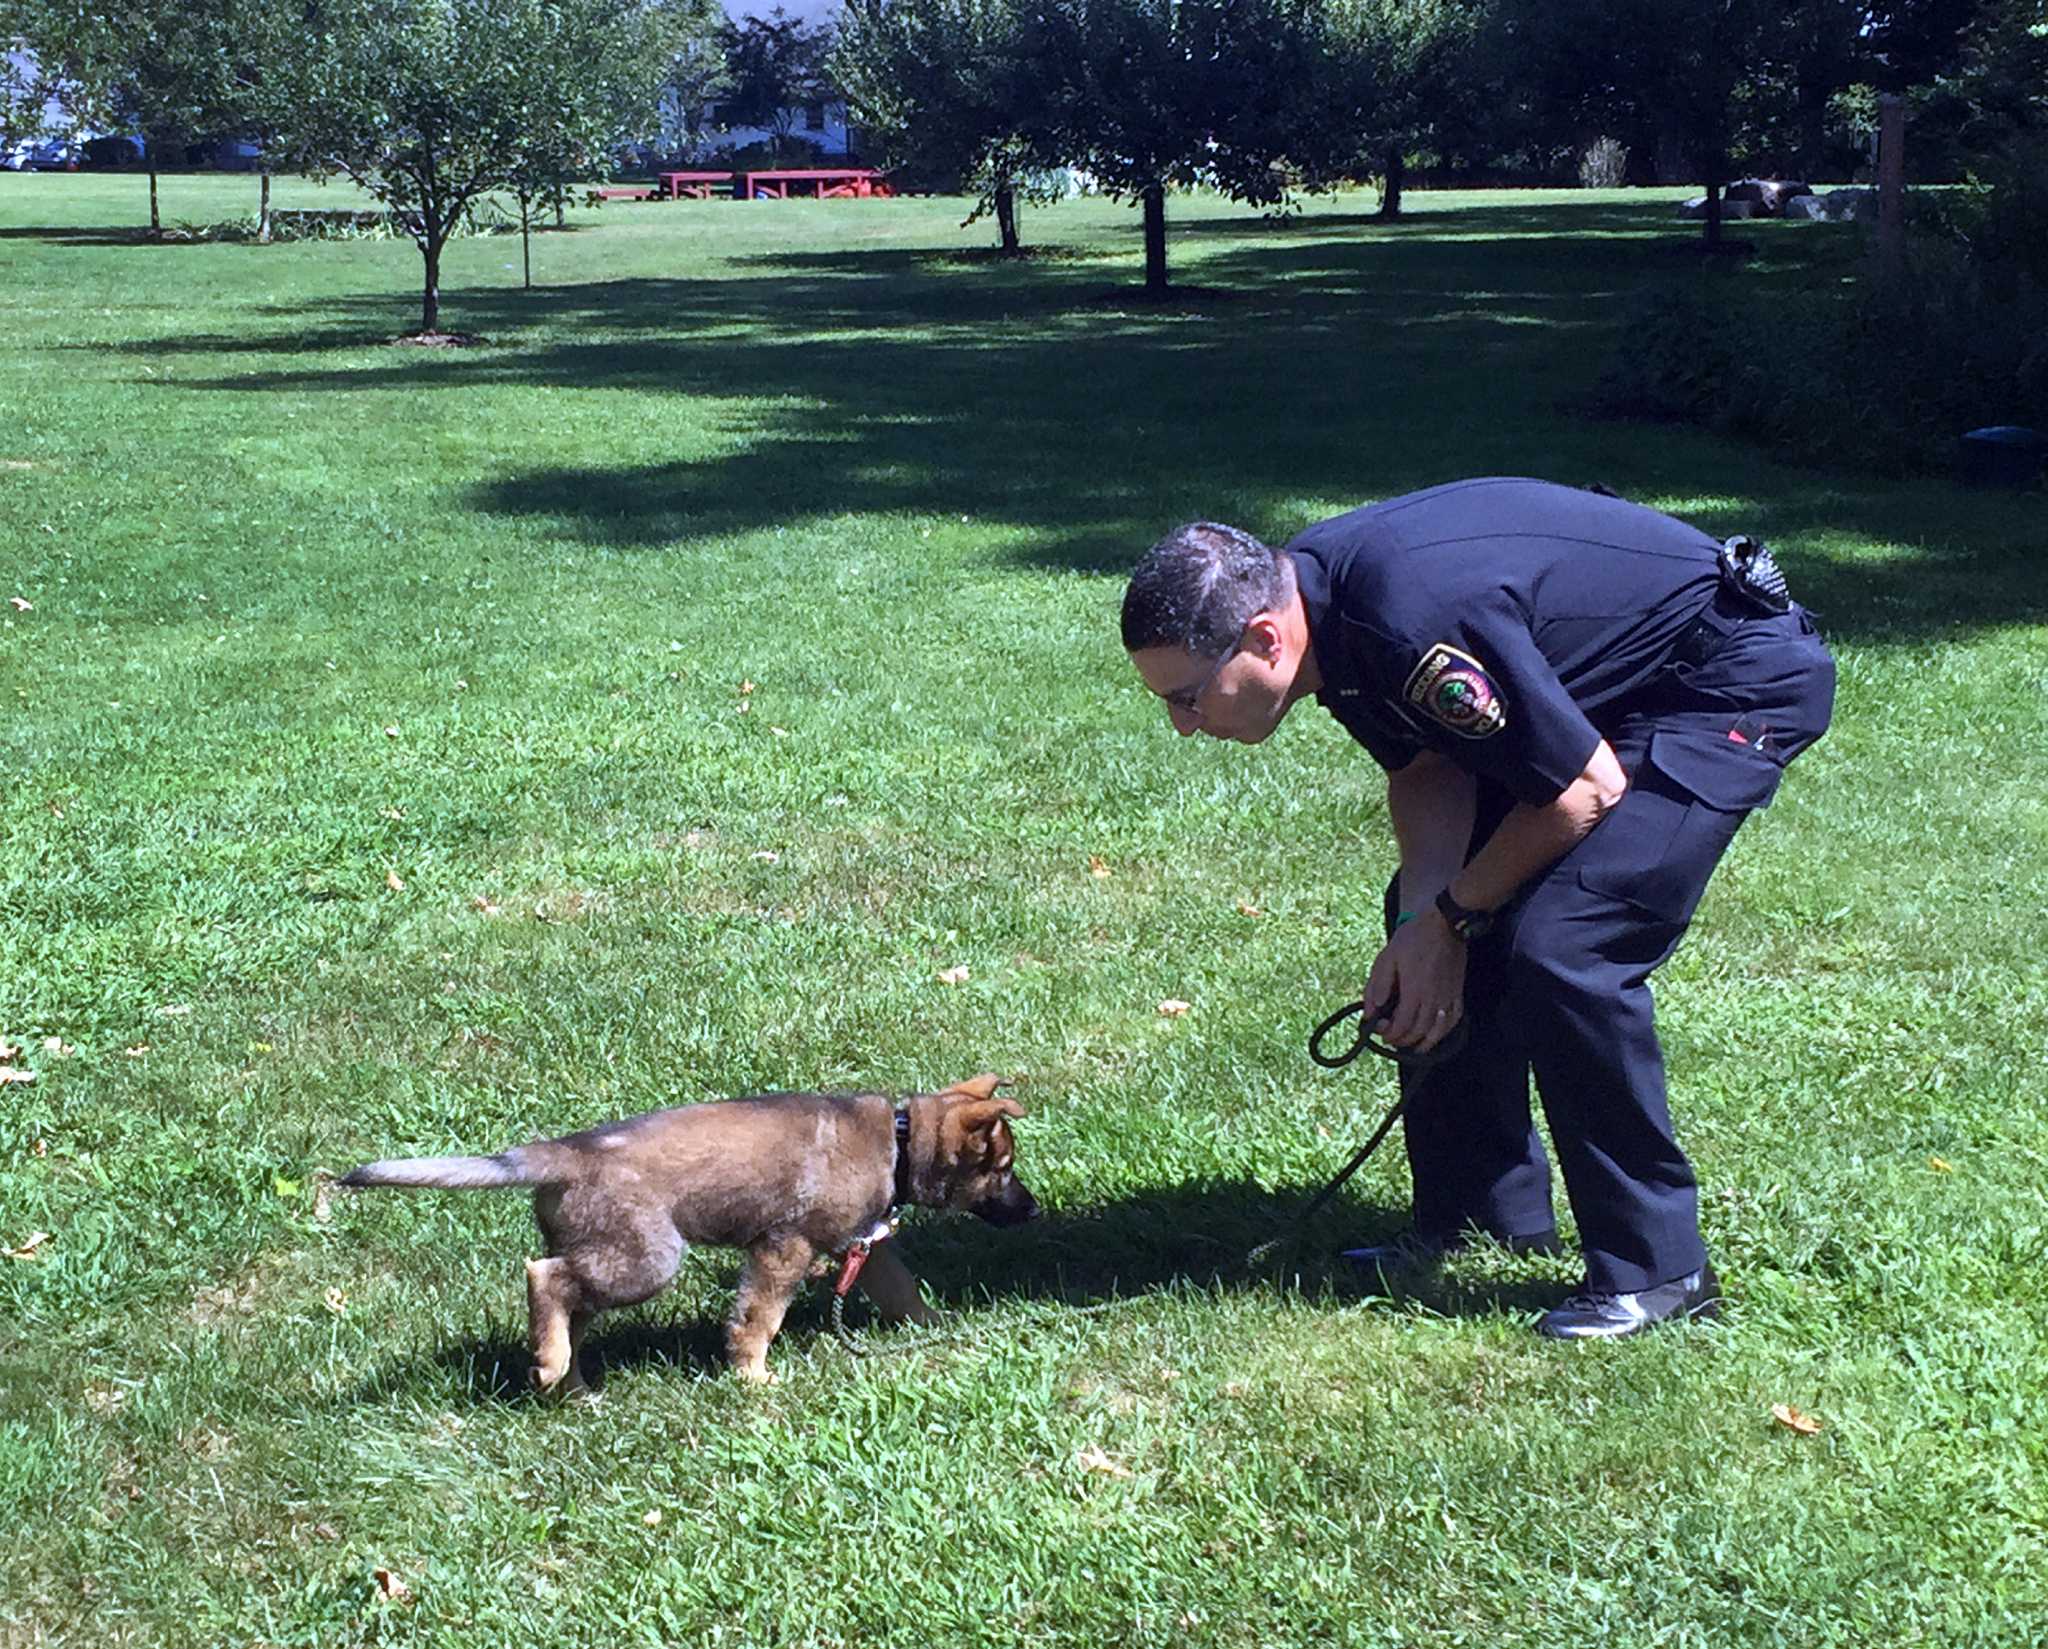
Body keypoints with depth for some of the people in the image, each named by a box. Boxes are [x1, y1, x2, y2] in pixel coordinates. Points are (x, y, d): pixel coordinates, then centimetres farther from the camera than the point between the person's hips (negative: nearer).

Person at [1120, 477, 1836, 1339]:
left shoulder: (1412, 624, -36)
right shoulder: (1310, 596, -8)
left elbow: (1588, 791, -25)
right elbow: (1428, 770, 3)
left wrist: (1453, 917, -12)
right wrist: (1422, 917, -13)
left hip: (1737, 680, -10)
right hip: (1603, 687, 10)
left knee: (1560, 948, -21)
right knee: (1428, 912, 6)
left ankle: (1656, 1267, -7)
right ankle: (1488, 1215, 18)